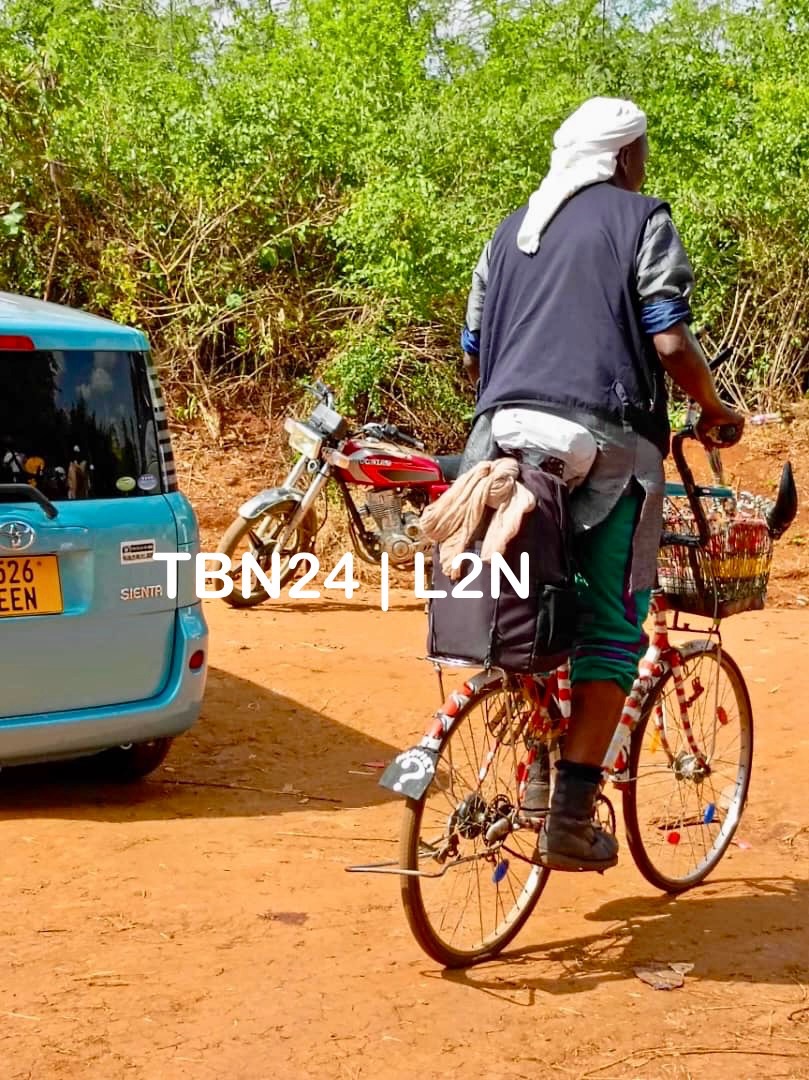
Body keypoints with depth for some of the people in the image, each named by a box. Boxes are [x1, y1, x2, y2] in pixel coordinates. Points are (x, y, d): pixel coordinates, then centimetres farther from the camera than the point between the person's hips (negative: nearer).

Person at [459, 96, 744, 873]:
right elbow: (669, 341, -7)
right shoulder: (641, 219, 3)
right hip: (604, 439, -5)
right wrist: (715, 412, 8)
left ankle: (537, 771, 15)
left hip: (506, 432, 6)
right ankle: (571, 816, -3)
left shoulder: (512, 230, 21)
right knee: (609, 628, 0)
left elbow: (472, 351, 19)